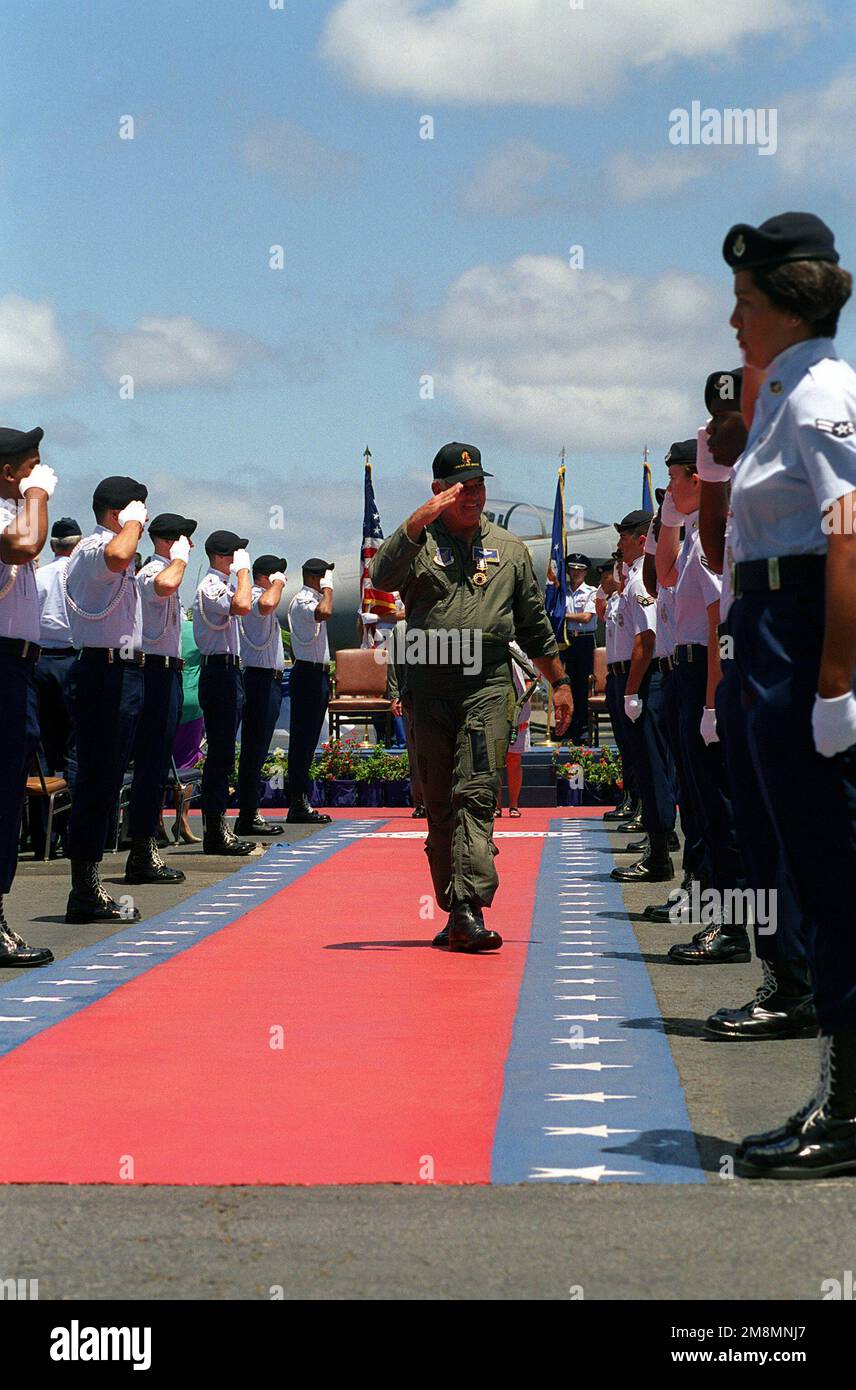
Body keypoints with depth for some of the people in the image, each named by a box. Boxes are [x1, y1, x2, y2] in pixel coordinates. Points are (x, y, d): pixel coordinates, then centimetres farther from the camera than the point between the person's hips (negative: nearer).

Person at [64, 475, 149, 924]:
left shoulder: (105, 551, 23)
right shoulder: (92, 549, -12)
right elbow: (118, 556, -37)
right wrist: (132, 522, -19)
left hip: (121, 674, 11)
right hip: (106, 673, -11)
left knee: (105, 781, 11)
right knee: (98, 780, -10)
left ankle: (89, 889, 15)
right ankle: (84, 892, -9)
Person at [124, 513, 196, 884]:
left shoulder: (162, 571, 22)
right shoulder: (152, 572, -13)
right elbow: (165, 586, -40)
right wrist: (180, 557, -22)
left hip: (165, 674, 11)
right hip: (157, 671, -11)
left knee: (155, 765, 12)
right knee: (152, 764, -11)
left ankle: (146, 851, 17)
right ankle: (142, 855, -10)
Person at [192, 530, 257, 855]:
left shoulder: (221, 586, 20)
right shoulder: (210, 587, -13)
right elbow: (242, 606, -32)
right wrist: (243, 570, -19)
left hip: (228, 672, 11)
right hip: (219, 672, -11)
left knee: (222, 754, 11)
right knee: (220, 753, -10)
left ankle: (217, 828, 15)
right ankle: (215, 833, -9)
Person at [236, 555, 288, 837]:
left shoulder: (260, 597, 22)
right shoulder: (255, 596, -12)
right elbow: (267, 604, -37)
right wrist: (278, 583, -21)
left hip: (266, 679, 11)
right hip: (262, 679, -11)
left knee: (255, 748, 11)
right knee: (255, 748, -10)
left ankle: (250, 812, 15)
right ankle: (248, 816, -11)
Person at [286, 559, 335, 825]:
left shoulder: (313, 599, 20)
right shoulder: (302, 601, -12)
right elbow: (324, 612, -35)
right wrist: (327, 587, -17)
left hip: (317, 674, 10)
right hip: (307, 674, -10)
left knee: (307, 741, 10)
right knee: (302, 740, -10)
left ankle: (300, 803, 13)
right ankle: (298, 805, -11)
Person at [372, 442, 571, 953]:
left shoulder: (509, 549, 17)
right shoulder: (419, 542, 9)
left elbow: (535, 625, 21)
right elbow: (382, 576, -12)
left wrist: (560, 682, 20)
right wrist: (419, 520, -18)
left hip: (489, 686, 0)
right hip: (429, 687, 1)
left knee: (477, 794, -15)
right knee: (439, 804, 4)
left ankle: (471, 907, -23)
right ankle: (456, 910, 12)